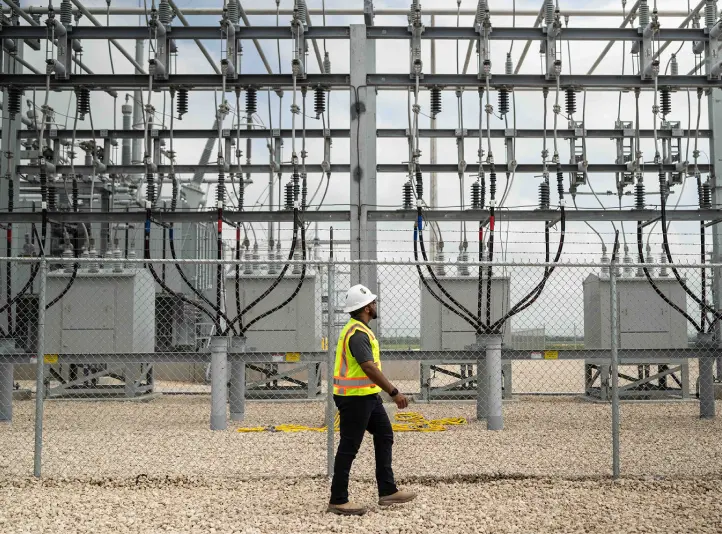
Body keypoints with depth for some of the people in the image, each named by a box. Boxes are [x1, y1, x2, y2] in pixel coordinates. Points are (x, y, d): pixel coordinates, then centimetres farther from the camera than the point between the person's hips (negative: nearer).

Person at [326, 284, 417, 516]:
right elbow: (369, 368, -30)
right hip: (355, 398, -11)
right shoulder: (358, 334, -21)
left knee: (384, 436, 14)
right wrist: (394, 393, -31)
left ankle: (387, 491, 18)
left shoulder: (357, 329, 12)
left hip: (368, 395, 11)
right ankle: (338, 501, 7)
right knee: (349, 447, -2)